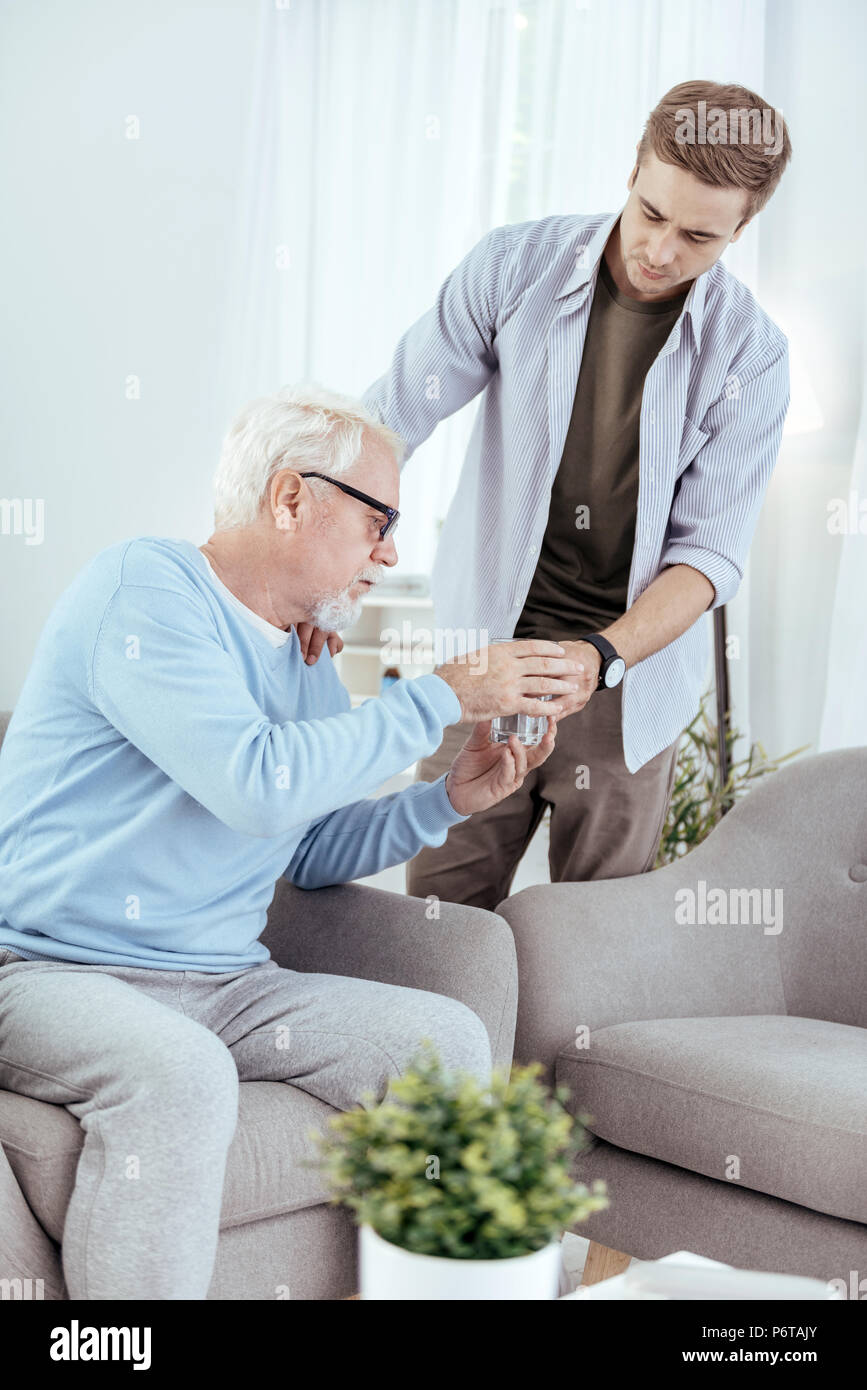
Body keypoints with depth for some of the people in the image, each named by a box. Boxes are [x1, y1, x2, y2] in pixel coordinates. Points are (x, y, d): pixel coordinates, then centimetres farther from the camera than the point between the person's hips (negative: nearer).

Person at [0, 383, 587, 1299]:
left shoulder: (308, 662, 14)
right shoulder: (144, 587, -12)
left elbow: (311, 851, 19)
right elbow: (259, 785, -25)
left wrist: (451, 797, 4)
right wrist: (442, 697, -16)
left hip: (224, 985, 7)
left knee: (448, 1039, -10)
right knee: (181, 1077, -37)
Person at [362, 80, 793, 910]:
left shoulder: (750, 355, -7)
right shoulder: (512, 268, -5)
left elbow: (709, 553, -10)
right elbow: (388, 419, -6)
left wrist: (603, 656, -26)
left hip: (629, 683, 0)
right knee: (438, 916, 5)